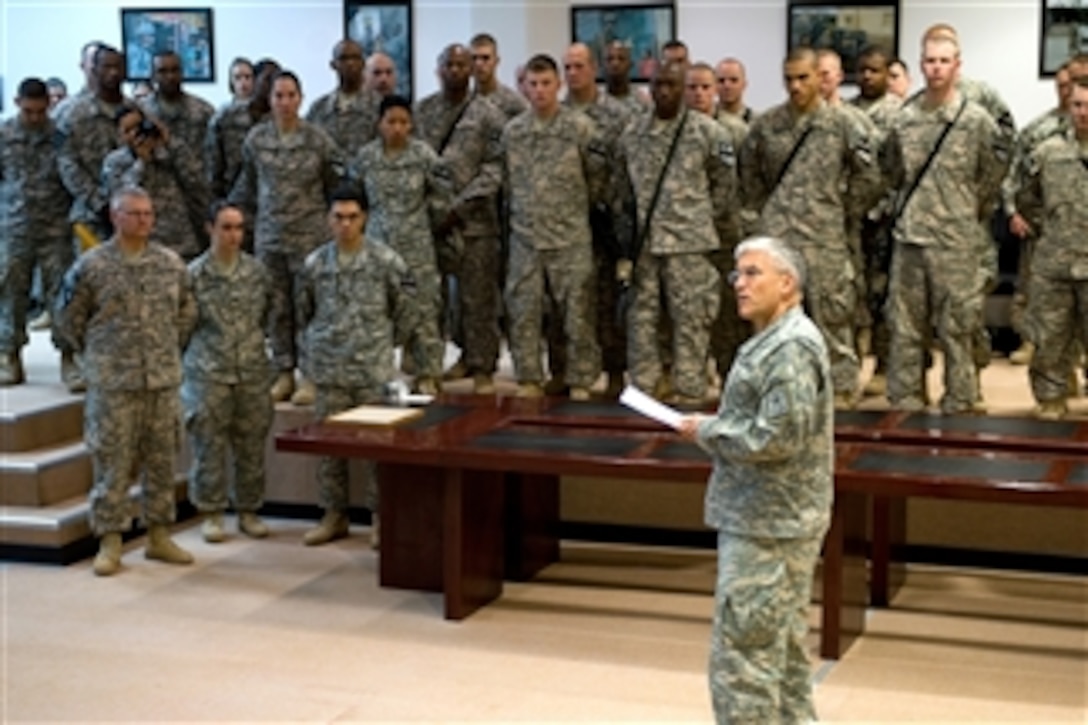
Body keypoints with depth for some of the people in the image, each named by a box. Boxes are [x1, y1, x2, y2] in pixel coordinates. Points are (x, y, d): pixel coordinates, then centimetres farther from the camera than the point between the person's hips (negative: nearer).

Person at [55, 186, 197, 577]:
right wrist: (97, 352, 7)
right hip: (112, 383, -4)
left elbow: (186, 311, 18)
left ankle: (159, 536, 20)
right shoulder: (91, 266, -4)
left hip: (163, 379, 4)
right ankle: (110, 542, 7)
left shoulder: (171, 263, 6)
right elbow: (69, 317, 4)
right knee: (112, 460, -1)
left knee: (161, 458, 9)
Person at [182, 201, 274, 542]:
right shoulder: (195, 274, -4)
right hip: (209, 373, -3)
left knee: (251, 445, 7)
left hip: (253, 372, 3)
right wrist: (203, 350, 4)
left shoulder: (256, 270, 5)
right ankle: (211, 514, 13)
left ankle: (248, 511, 19)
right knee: (210, 446, 1)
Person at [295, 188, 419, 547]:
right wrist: (318, 343, 14)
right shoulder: (315, 263, 4)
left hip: (374, 370, -2)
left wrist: (384, 341, 7)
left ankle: (381, 517, 11)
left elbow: (406, 309, 4)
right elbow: (303, 312, 17)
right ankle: (334, 516, 18)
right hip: (329, 370, 3)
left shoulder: (386, 261, -4)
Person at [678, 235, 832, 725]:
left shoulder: (792, 347, -18)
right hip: (768, 519, 11)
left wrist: (708, 432, -14)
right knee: (783, 649, 19)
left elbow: (776, 437, -25)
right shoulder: (773, 340, 15)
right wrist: (714, 428, 9)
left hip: (766, 527, -11)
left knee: (741, 653, -7)